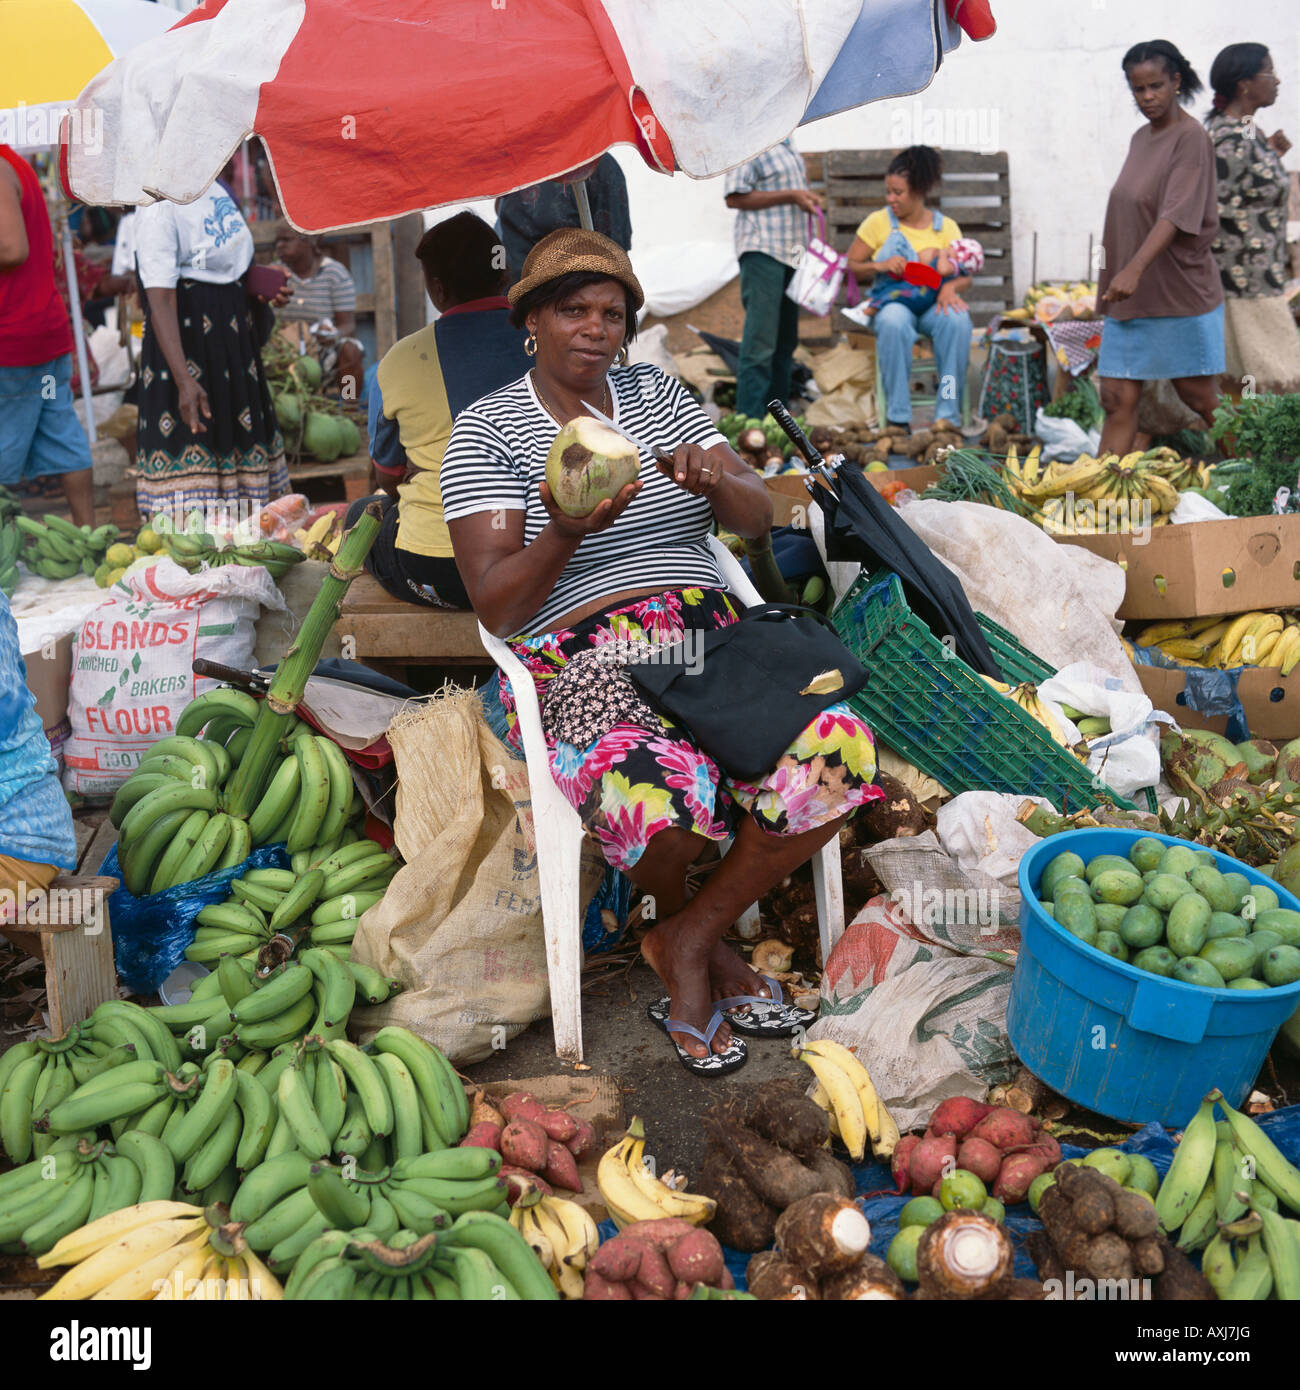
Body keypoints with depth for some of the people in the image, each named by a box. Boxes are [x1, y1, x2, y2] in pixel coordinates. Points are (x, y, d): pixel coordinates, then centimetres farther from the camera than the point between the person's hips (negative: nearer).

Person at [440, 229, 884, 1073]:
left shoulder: (658, 394, 16)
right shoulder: (488, 431, 2)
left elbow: (759, 519, 9)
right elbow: (496, 608, -7)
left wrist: (718, 480, -14)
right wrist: (565, 534, -26)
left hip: (709, 632, 5)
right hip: (580, 654, -4)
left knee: (838, 754, -23)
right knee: (667, 796, -36)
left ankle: (689, 938, 0)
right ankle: (676, 915, 4)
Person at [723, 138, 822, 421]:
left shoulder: (787, 144, 18)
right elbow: (735, 198, -17)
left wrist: (808, 197, 9)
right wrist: (790, 196, -17)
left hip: (791, 253, 9)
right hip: (762, 251, -9)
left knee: (786, 340, 11)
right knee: (760, 343, -10)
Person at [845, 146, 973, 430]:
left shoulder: (946, 227, 8)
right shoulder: (878, 221, 6)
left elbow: (966, 275, 6)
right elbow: (851, 265, 5)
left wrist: (950, 287, -18)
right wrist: (880, 266, -15)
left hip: (933, 303, 1)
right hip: (892, 300, -1)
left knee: (958, 321, -34)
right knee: (894, 322, -38)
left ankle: (948, 415, -27)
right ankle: (898, 416, -32)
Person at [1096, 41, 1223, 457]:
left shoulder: (1191, 137, -11)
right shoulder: (1140, 138, 12)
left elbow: (1177, 215, -24)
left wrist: (1134, 269, -37)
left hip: (1180, 292, -7)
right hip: (1130, 297, 7)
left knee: (1198, 395, 5)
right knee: (1117, 398, 1)